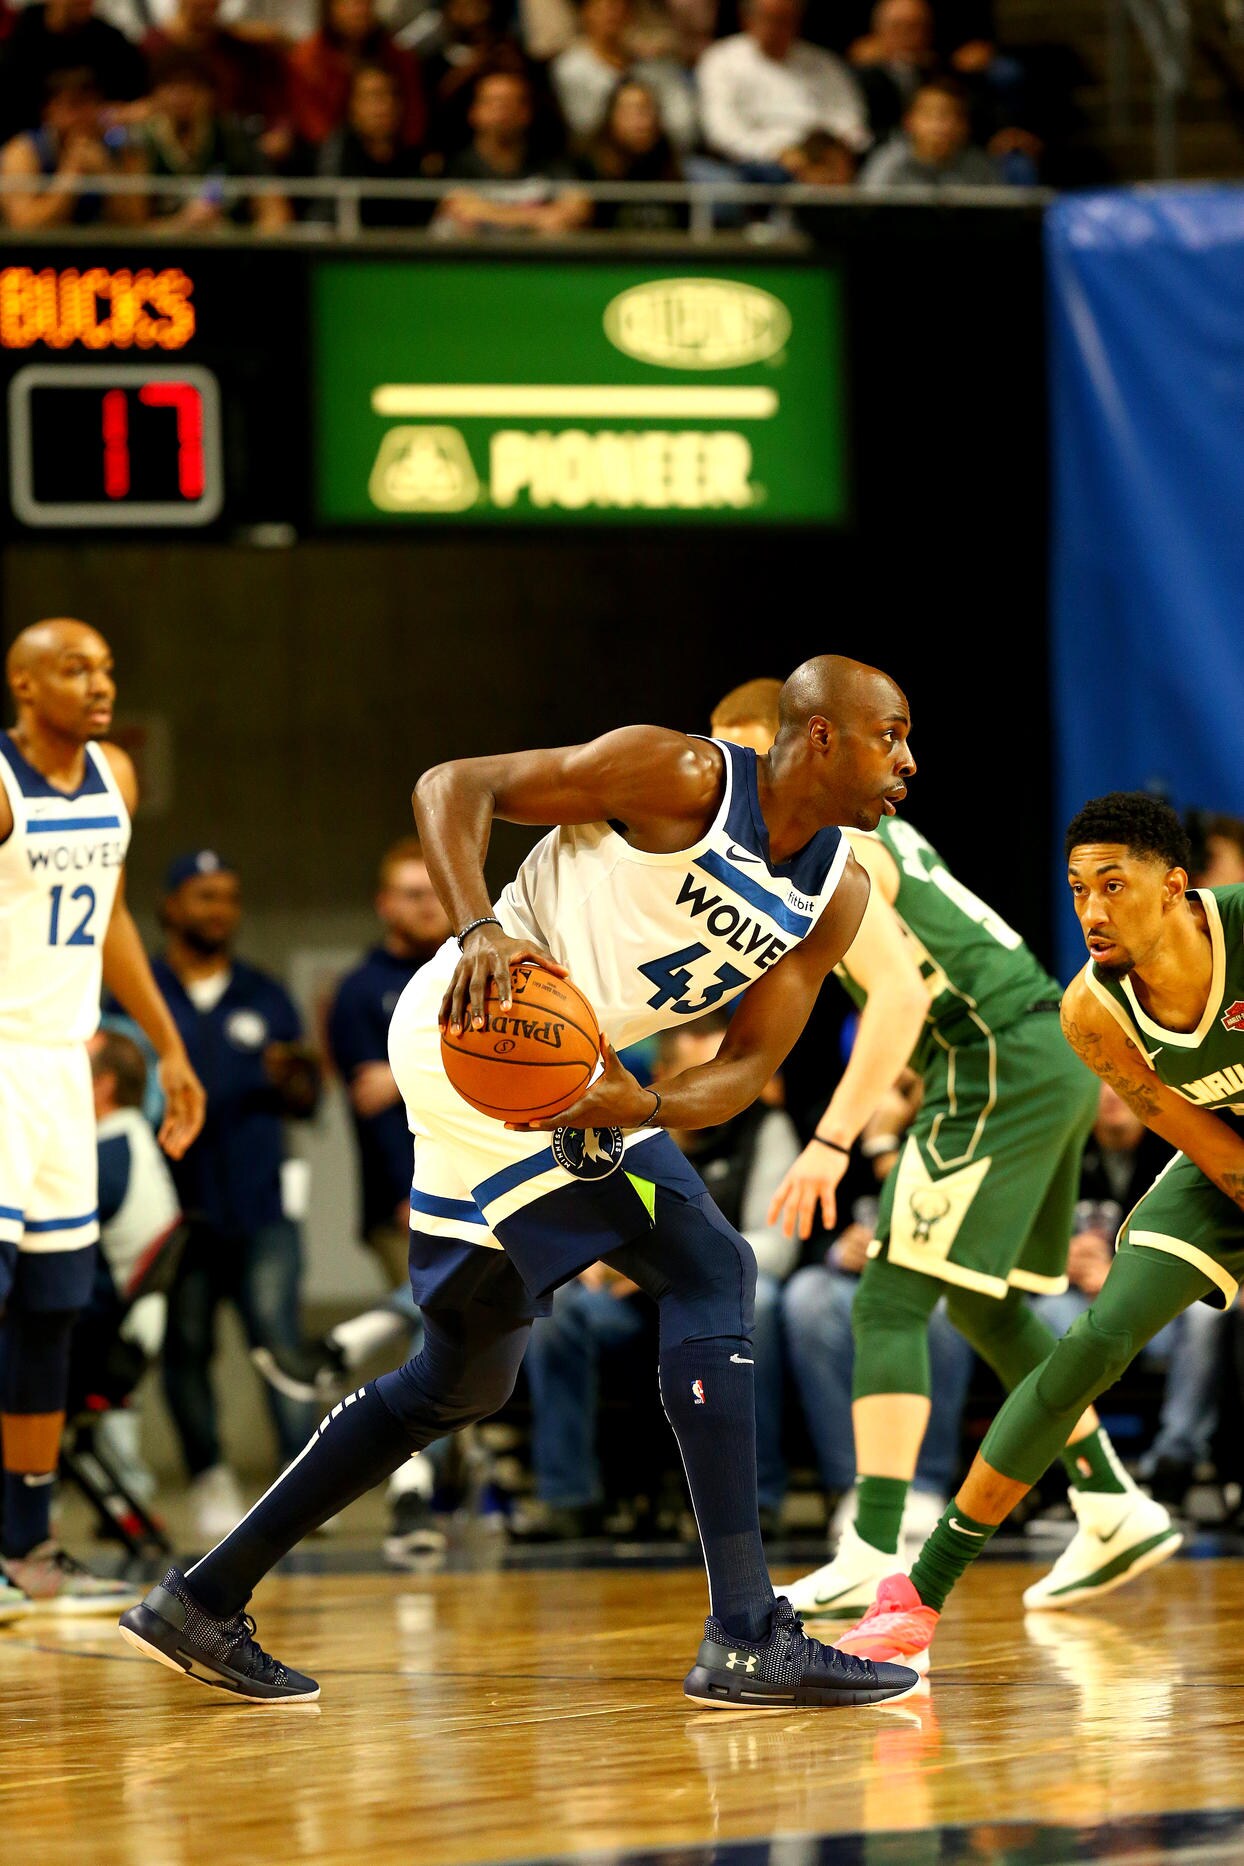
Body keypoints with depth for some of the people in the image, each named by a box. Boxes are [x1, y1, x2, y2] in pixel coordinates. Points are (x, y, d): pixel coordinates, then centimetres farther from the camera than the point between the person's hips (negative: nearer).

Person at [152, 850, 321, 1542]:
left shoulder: (266, 998, 15)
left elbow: (306, 1103, 13)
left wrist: (294, 1082, -10)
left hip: (260, 1209, 1)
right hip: (178, 1209, -1)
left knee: (278, 1338, -11)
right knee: (186, 1349, 3)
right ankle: (211, 1480, 16)